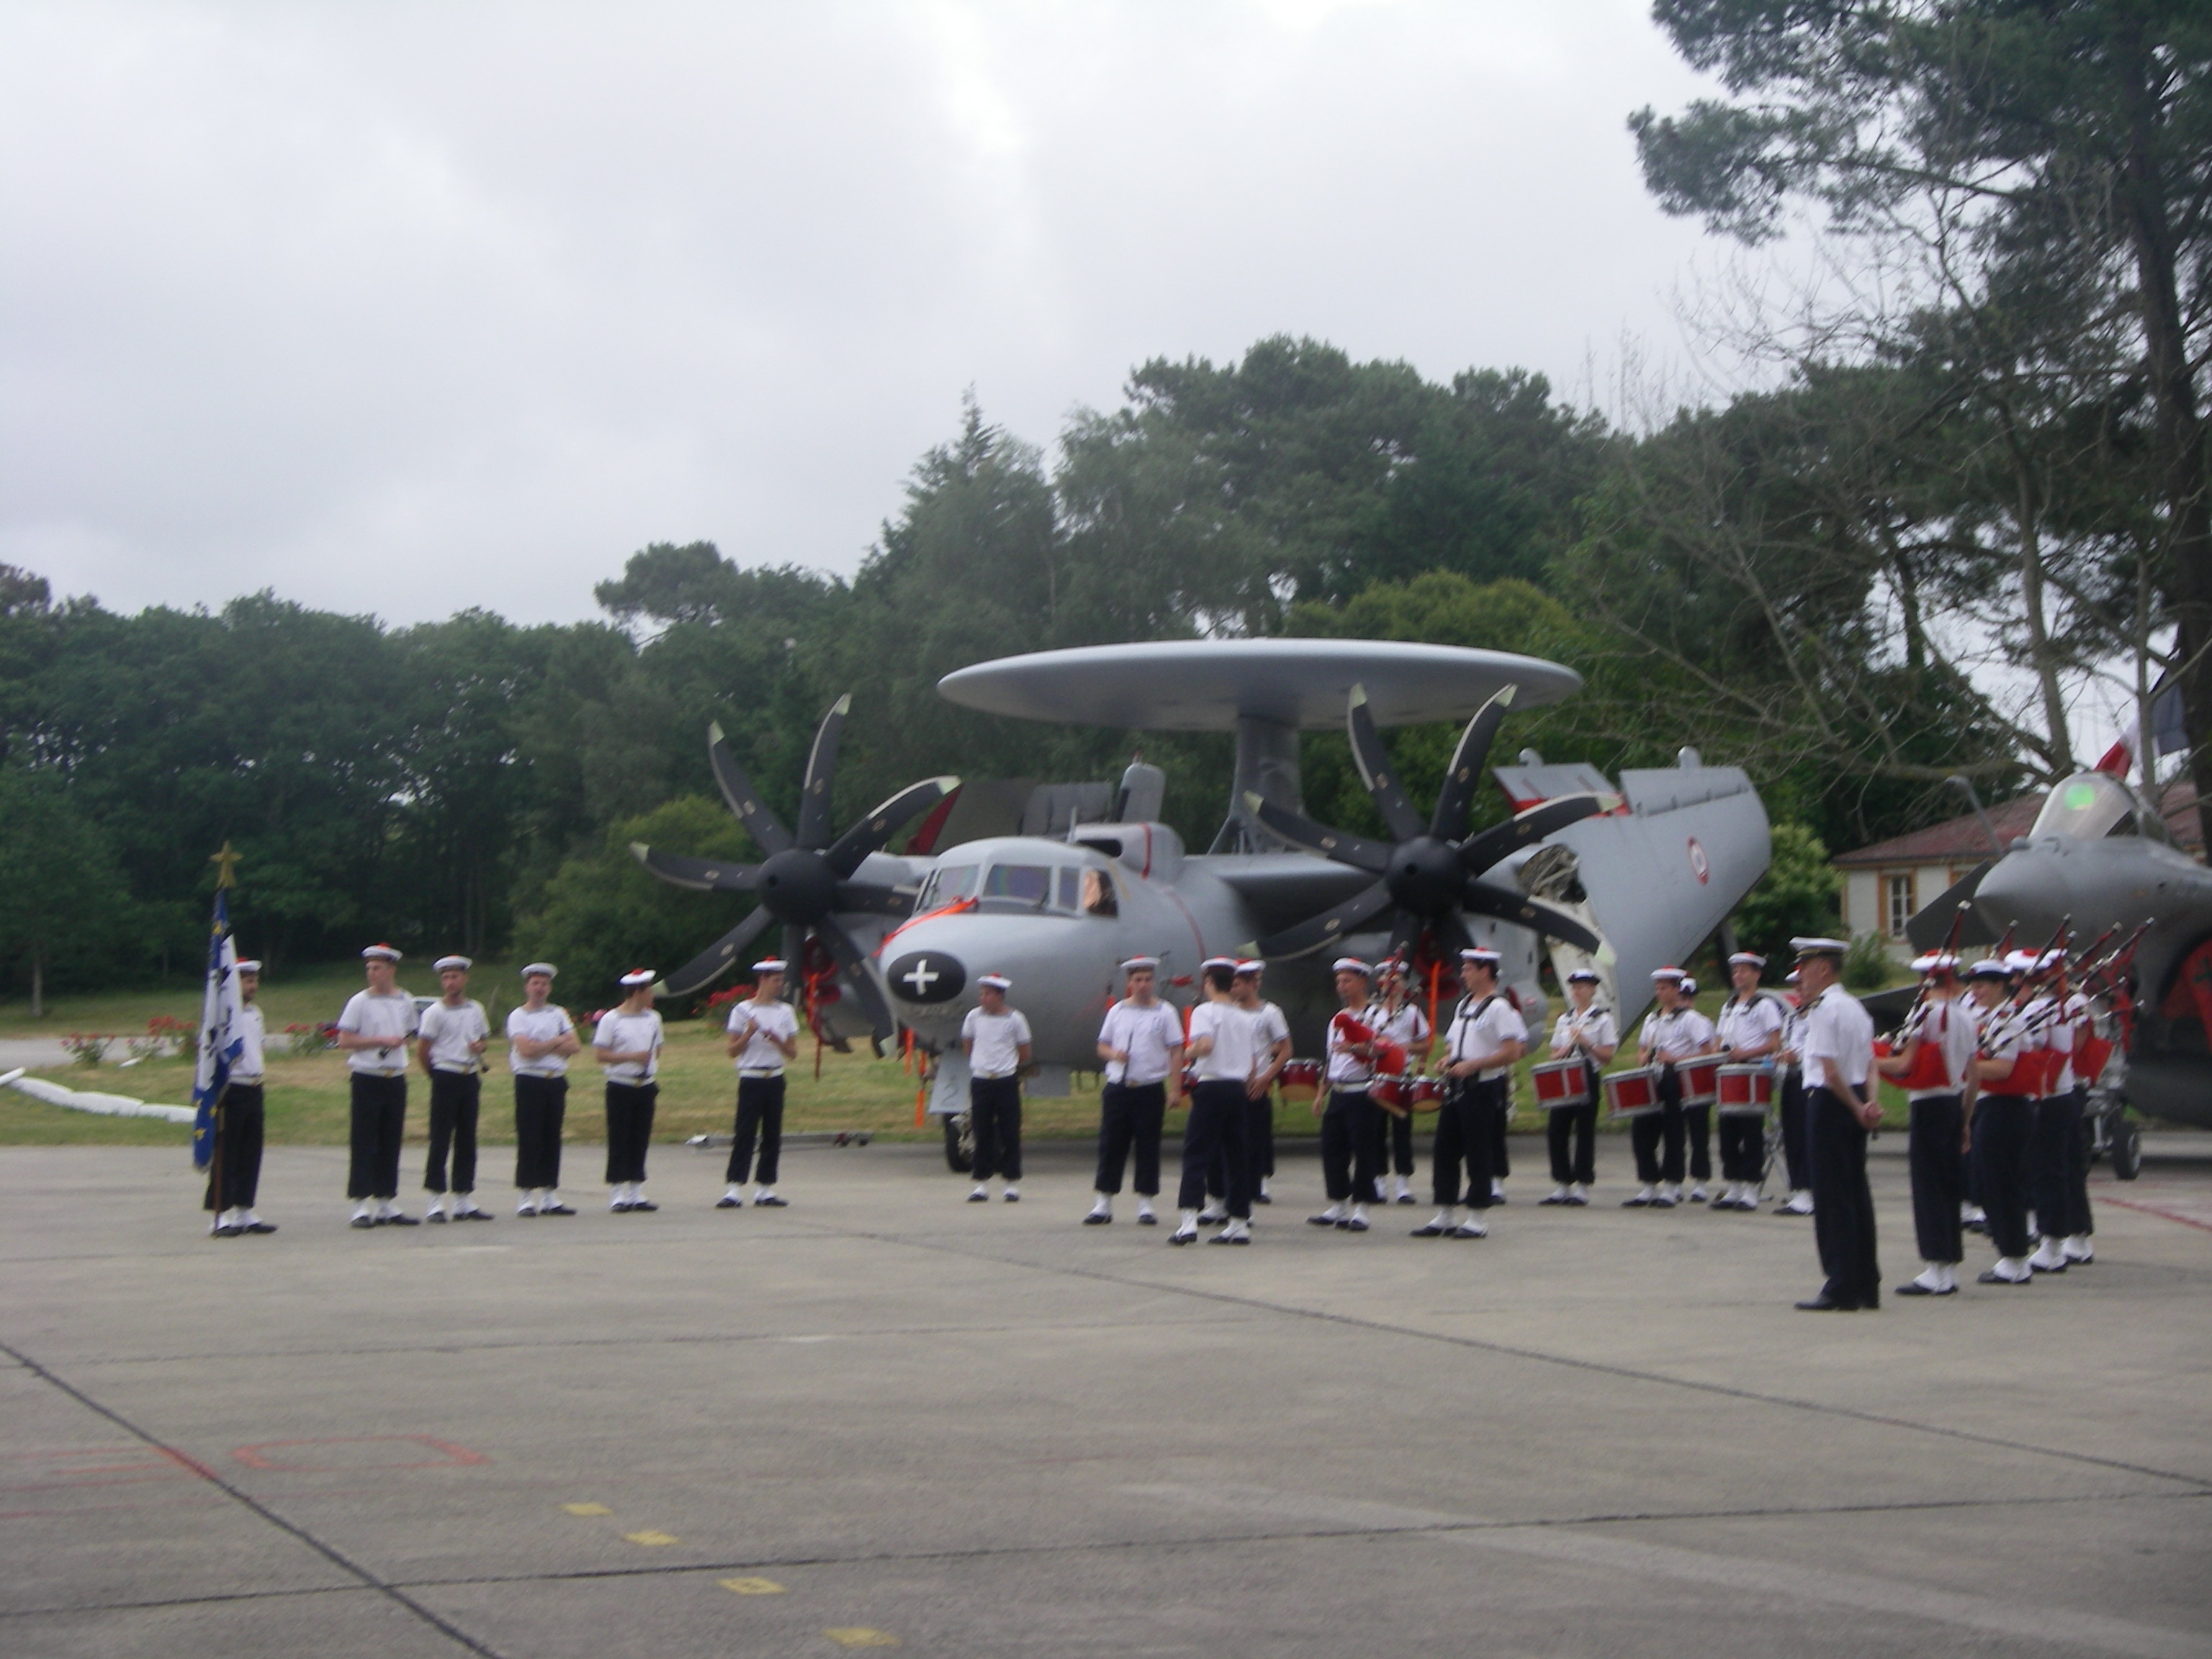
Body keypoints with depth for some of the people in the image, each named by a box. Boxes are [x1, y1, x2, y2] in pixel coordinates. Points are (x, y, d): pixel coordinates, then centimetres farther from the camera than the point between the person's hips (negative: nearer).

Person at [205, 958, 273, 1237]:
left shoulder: (255, 1014, 15)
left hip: (254, 1089, 8)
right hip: (232, 1090, -8)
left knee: (251, 1155, 10)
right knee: (226, 1157, -3)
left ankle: (245, 1211, 17)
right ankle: (222, 1216, 0)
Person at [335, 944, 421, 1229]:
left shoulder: (405, 1002, 9)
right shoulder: (360, 1001, -4)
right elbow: (345, 1041, -9)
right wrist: (381, 1040, -14)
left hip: (396, 1079, 5)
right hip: (367, 1079, -5)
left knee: (391, 1143, 8)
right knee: (364, 1144, -4)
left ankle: (387, 1203, 14)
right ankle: (361, 1206, -3)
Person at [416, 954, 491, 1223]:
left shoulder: (476, 1009, 10)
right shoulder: (435, 1012, -6)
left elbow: (485, 1038, 21)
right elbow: (422, 1049, -6)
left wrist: (481, 1045, -1)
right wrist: (434, 1074, 3)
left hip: (470, 1078, 5)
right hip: (446, 1078, -5)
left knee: (467, 1140, 8)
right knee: (440, 1140, -5)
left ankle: (464, 1201, 14)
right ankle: (435, 1203, -3)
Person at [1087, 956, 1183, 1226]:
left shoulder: (1164, 1013, 1)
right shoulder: (1117, 1011, 10)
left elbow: (1176, 1052, -1)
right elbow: (1102, 1046, 15)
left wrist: (1176, 1090, -9)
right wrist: (1114, 1054, -8)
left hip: (1150, 1089, -2)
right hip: (1117, 1088, 2)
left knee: (1148, 1147, 2)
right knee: (1111, 1145, 3)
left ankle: (1145, 1205, 10)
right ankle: (1104, 1204, 9)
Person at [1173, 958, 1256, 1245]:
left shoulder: (1205, 1011, -6)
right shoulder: (1247, 1019, 13)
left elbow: (1205, 1045, -23)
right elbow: (1254, 1064, 13)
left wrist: (1189, 1051, -4)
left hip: (1211, 1088, -5)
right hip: (1239, 1090, 5)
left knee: (1196, 1154, -5)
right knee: (1235, 1156, 10)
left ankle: (1189, 1219, -16)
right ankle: (1239, 1223, 10)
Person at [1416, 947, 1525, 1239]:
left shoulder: (1498, 1007, -11)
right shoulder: (1463, 1005, 16)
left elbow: (1512, 1052, -18)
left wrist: (1472, 1065, -21)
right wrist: (1448, 1060, 4)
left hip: (1483, 1087, -8)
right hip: (1456, 1088, 8)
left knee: (1477, 1153, -3)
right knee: (1445, 1150, 7)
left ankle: (1476, 1221, 4)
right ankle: (1445, 1218, 14)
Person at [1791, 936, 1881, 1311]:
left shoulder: (1824, 1009, -14)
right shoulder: (1855, 1007, 15)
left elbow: (1830, 1071, -19)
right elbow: (1870, 1063, 11)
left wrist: (1857, 1109, -9)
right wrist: (1869, 1102, -3)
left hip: (1830, 1102, -9)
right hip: (1853, 1104, 9)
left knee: (1832, 1199, -5)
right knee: (1857, 1193, 12)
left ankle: (1841, 1289, -4)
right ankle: (1866, 1286, 15)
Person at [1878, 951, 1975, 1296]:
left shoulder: (1926, 1012, -13)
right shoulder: (1966, 1015, 10)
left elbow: (1905, 1066, -19)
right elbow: (1973, 1077, 13)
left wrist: (1870, 1063, -5)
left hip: (1928, 1105, -7)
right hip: (1955, 1104, 7)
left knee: (1928, 1187, -4)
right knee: (1949, 1185, 12)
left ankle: (1935, 1272, -5)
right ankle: (1950, 1271, 15)